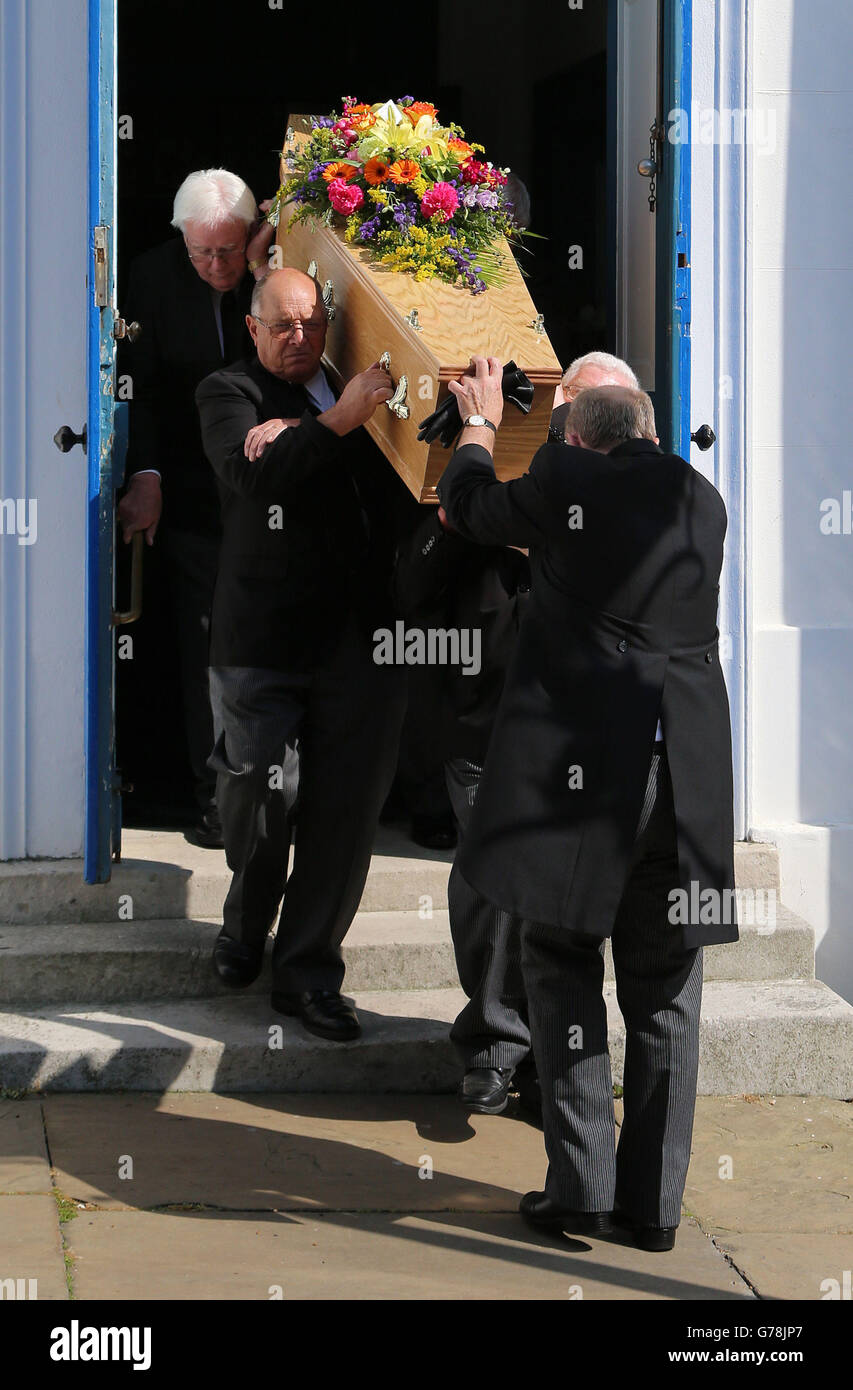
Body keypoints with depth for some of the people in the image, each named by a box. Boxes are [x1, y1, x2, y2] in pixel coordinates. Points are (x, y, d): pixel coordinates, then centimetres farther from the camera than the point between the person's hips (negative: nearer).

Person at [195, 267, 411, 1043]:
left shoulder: (359, 389, 15)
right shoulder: (229, 393, 3)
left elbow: (401, 487, 8)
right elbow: (251, 475, -16)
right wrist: (336, 422, -29)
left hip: (359, 642, 3)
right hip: (262, 641, -3)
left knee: (345, 812, 2)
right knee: (263, 802, -2)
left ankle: (308, 972, 12)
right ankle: (246, 929, 27)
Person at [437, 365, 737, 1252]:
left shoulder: (567, 479, 0)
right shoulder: (703, 501, 13)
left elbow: (469, 506, 18)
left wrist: (479, 423, 36)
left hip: (583, 758, -4)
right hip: (690, 770, 4)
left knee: (563, 962, 8)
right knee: (664, 988, 10)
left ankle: (581, 1186, 2)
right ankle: (656, 1202, 12)